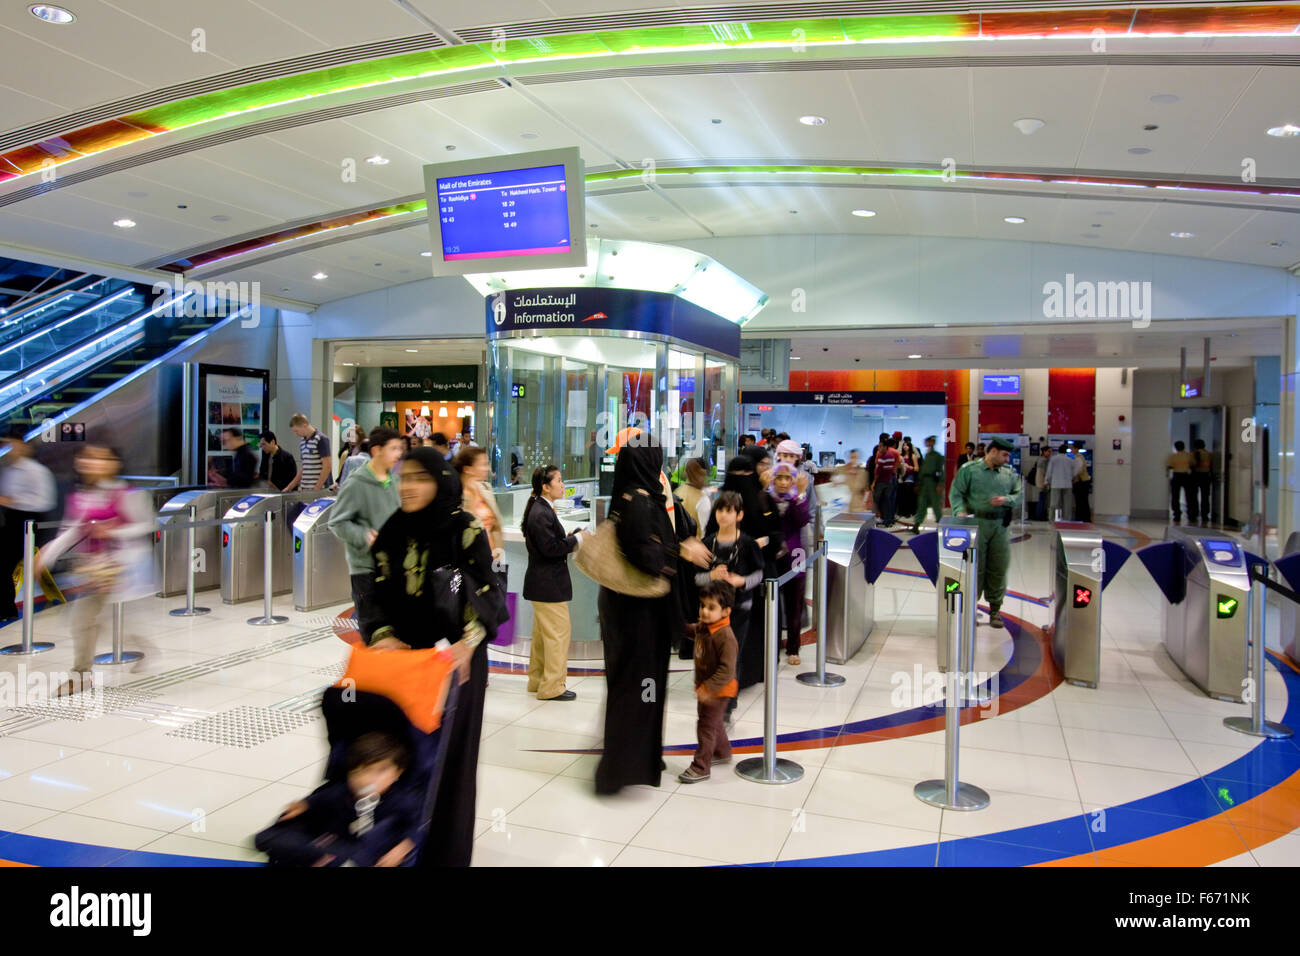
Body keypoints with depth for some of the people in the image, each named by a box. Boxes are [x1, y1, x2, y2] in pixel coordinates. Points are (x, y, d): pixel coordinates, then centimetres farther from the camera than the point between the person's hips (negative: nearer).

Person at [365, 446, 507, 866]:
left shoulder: (466, 529, -9)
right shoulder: (392, 532, 4)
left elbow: (487, 593, -9)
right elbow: (380, 592, 7)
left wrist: (468, 642, -22)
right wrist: (383, 634, -10)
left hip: (455, 657, -4)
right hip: (404, 654, 4)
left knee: (448, 748, 2)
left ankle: (446, 848, 18)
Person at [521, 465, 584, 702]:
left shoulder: (541, 510, 13)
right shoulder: (541, 514, -20)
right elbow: (550, 548, -23)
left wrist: (571, 541, 5)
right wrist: (576, 539, -13)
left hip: (542, 583, 11)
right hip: (549, 584, -11)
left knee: (542, 634, 18)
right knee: (558, 633, -3)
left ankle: (537, 680, 29)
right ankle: (551, 686, 4)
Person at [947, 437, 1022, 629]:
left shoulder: (1010, 473, 12)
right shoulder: (969, 469, 0)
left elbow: (1020, 495, 12)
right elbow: (956, 493, -1)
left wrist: (1006, 500, -9)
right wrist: (960, 511, -17)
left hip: (1001, 525, 4)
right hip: (976, 523, -4)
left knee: (998, 569, 5)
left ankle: (995, 610, 14)